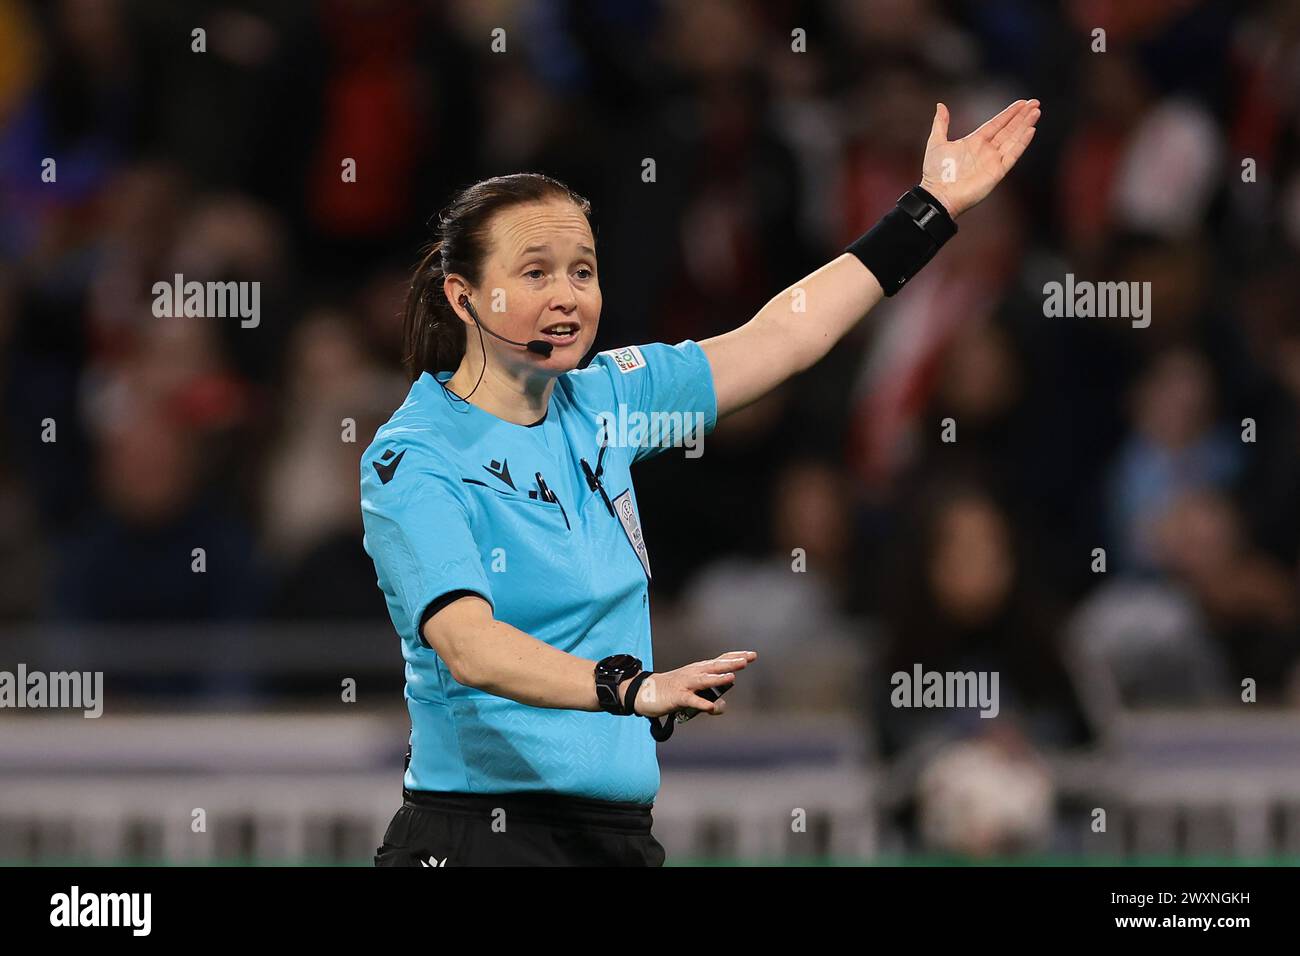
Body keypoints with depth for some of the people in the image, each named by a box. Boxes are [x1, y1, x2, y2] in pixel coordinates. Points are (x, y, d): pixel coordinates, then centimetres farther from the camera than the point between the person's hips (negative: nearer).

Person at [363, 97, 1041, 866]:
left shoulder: (597, 402, 9)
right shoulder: (412, 461, -11)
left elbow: (780, 338, 19)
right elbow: (470, 646, -26)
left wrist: (933, 206, 20)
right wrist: (631, 688, -41)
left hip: (623, 831, 7)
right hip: (480, 836, -6)